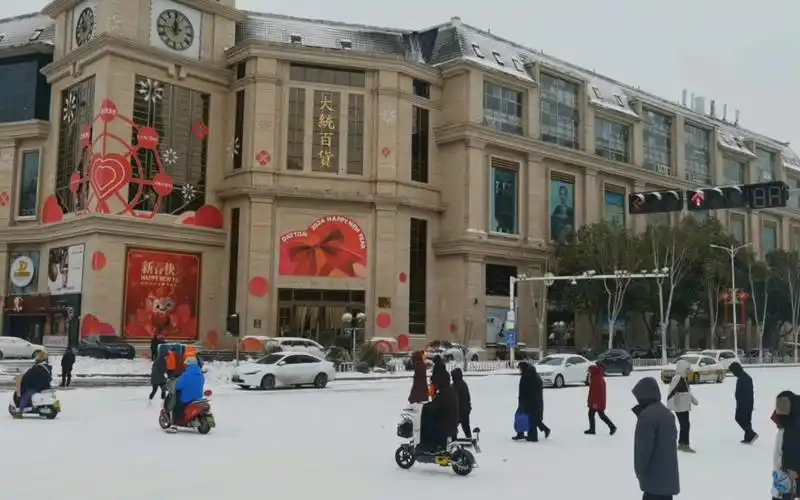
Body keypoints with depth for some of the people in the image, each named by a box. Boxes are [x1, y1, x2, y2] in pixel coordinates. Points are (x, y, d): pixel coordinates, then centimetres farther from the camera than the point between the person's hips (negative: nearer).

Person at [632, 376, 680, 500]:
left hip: (654, 474, -9)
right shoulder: (667, 413, 11)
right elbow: (672, 436, 21)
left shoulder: (647, 415, -20)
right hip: (668, 471, 9)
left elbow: (644, 446, -20)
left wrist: (639, 469, -10)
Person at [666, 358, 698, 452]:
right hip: (679, 407, -10)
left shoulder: (685, 379, 11)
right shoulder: (677, 379, -19)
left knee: (684, 426, 15)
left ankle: (681, 444, 25)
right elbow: (672, 392, -25)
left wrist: (693, 399, 36)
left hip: (685, 406, 10)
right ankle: (685, 445, 1)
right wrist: (669, 405, -30)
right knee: (685, 425, -7)